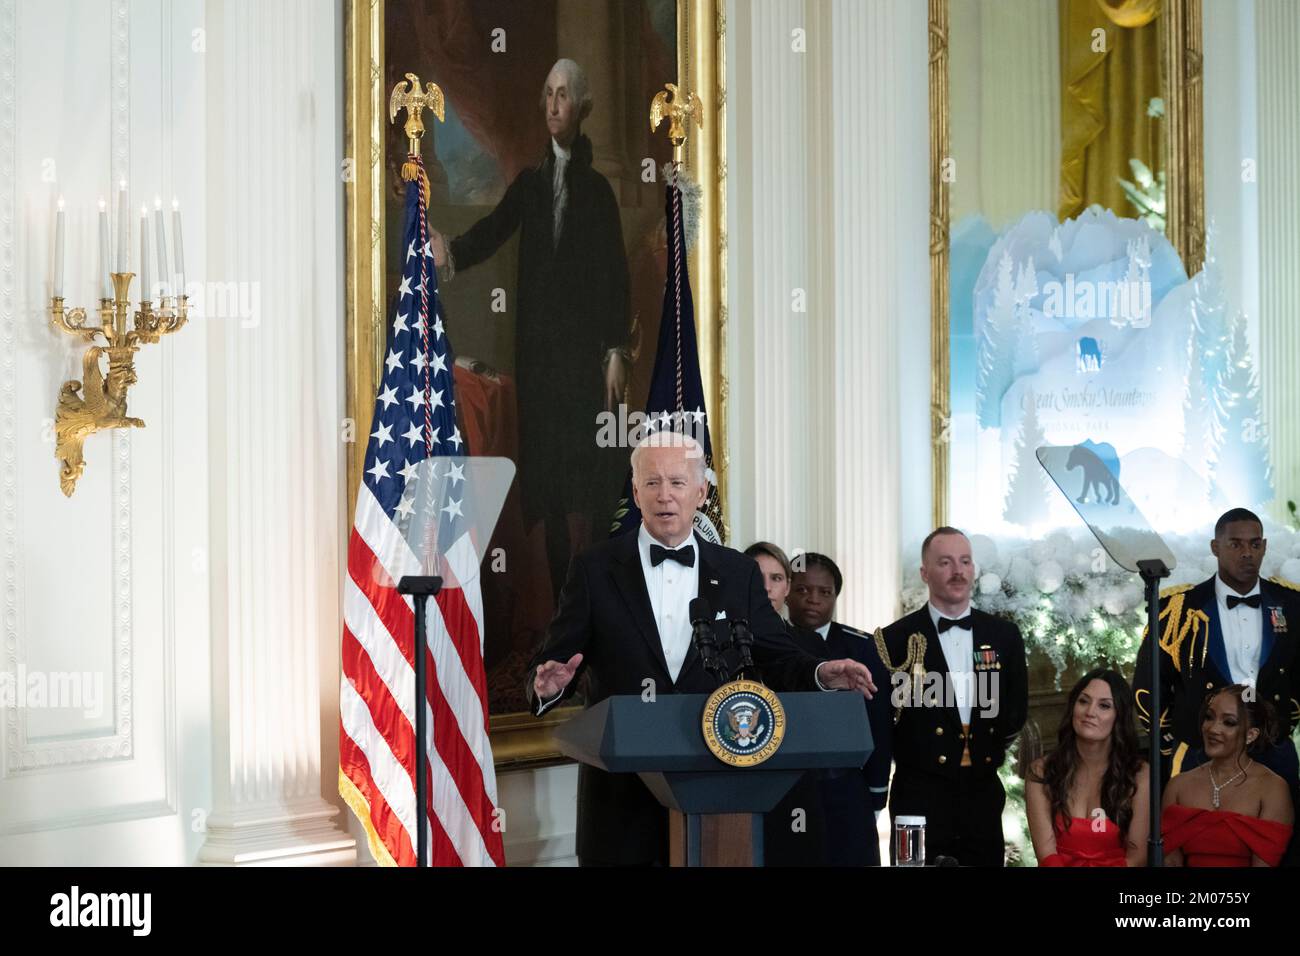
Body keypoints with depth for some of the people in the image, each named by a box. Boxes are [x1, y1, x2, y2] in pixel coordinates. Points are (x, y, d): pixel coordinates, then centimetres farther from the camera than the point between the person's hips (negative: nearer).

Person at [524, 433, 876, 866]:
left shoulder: (738, 573, 9)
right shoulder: (595, 569, 2)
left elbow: (778, 659, 9)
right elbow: (554, 659, 1)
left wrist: (820, 673, -12)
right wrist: (549, 684, -22)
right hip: (622, 795, -1)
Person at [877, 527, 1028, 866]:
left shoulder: (1004, 635, 9)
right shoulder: (897, 638, -2)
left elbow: (1016, 710, 13)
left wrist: (993, 747, 3)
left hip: (984, 791, 3)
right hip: (921, 794, -3)